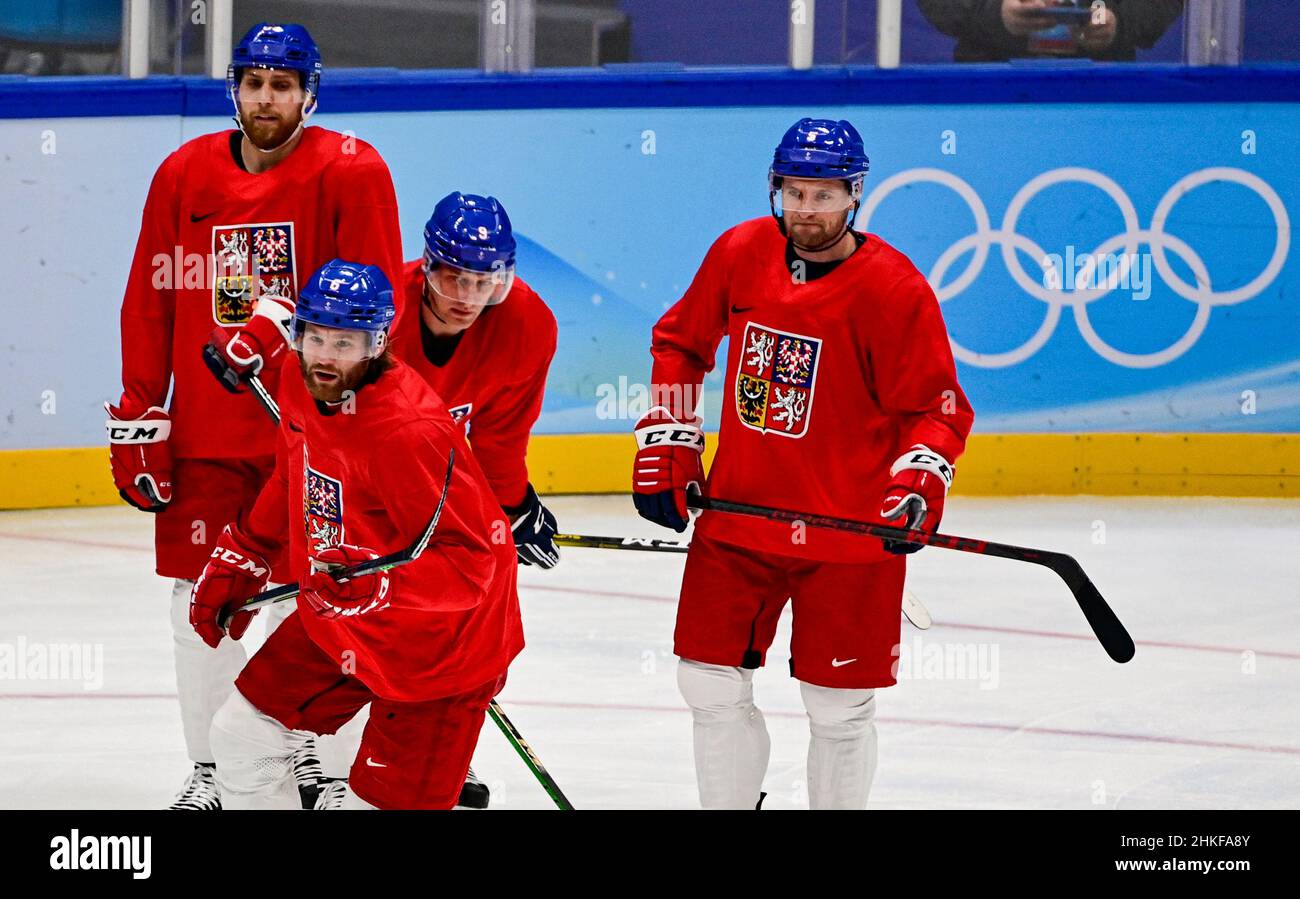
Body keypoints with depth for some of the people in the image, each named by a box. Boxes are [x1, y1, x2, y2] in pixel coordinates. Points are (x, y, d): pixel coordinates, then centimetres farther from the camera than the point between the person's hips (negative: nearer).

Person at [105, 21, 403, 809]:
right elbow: (149, 303, 9)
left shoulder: (353, 173, -6)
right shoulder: (184, 174, 5)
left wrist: (282, 330, -23)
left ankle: (320, 760, 17)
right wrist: (139, 416, 5)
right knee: (203, 594, 4)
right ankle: (210, 768, 14)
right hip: (204, 426, 3)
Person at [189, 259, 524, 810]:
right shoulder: (300, 387, -5)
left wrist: (376, 586, -40)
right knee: (242, 734, 13)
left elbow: (470, 559, -29)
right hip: (337, 620, 9)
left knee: (380, 800, -10)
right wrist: (236, 562, 20)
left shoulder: (410, 433, -31)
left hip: (439, 639, -8)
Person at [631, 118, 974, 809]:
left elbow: (936, 406, -8)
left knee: (839, 707, 3)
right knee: (710, 682, 8)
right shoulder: (739, 253, -1)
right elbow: (679, 342, 14)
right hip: (736, 512, 4)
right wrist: (666, 443, 7)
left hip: (850, 528, -4)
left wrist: (920, 481, -26)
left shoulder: (896, 290, -13)